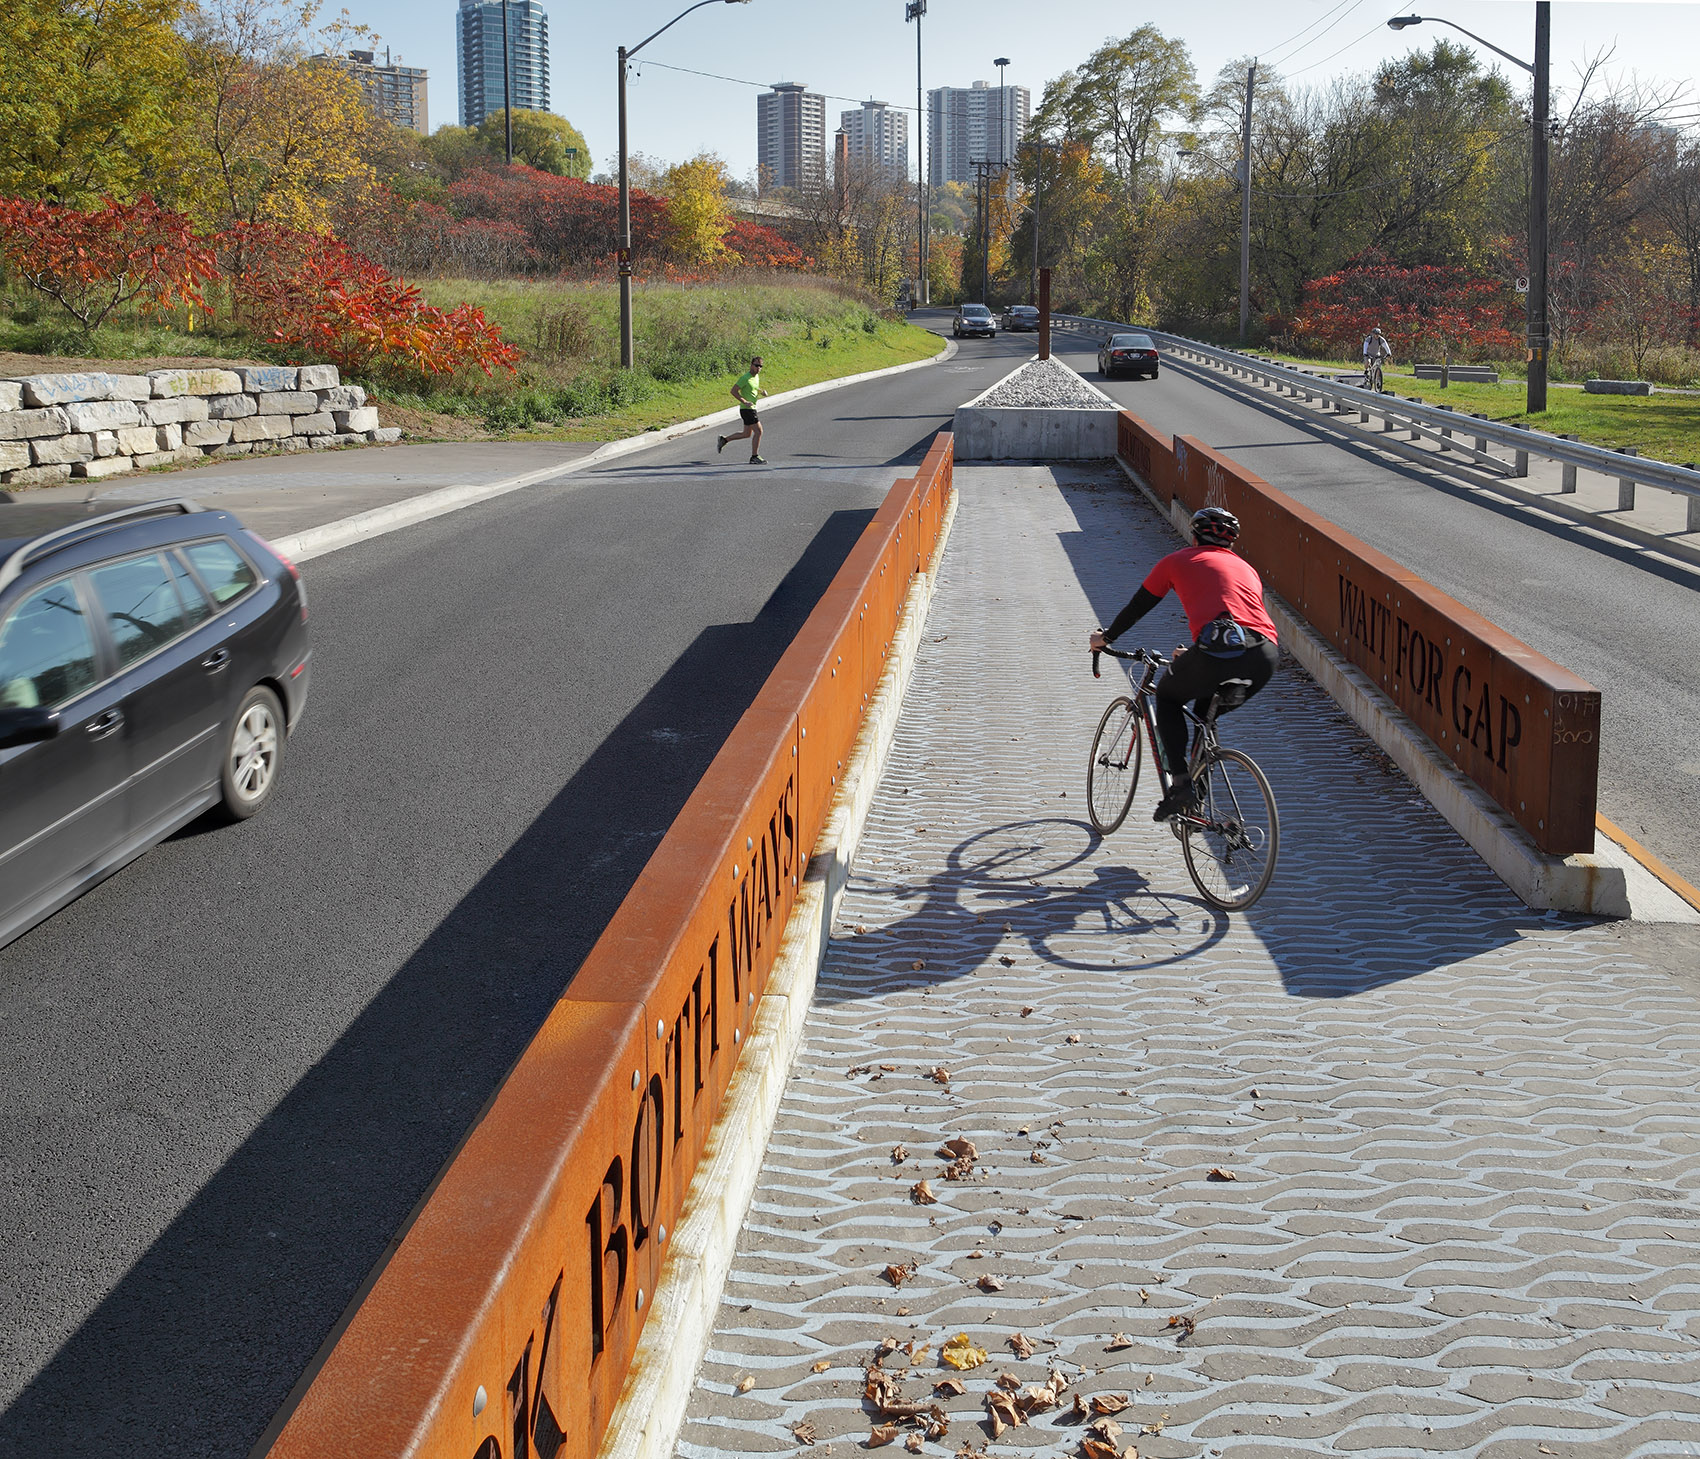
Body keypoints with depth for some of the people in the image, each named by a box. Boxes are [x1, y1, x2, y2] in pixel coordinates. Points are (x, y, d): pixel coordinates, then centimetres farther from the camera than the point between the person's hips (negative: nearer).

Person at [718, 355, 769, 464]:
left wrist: (762, 391, 9)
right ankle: (754, 457, -5)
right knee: (758, 431, -11)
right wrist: (745, 402, -24)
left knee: (747, 434, 17)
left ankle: (724, 440, 29)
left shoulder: (757, 376, 11)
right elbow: (733, 391, -18)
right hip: (747, 409, -10)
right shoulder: (745, 378, -16)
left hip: (751, 408, 10)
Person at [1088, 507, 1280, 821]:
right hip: (1265, 659, 5)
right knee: (1205, 712, 33)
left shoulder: (1178, 561, 20)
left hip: (1218, 656, -5)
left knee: (1168, 696, 25)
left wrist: (1106, 637, 47)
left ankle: (1179, 783, 10)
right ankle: (1198, 792, 30)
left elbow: (1138, 606, 29)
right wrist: (1191, 655, 58)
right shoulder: (1246, 568, 32)